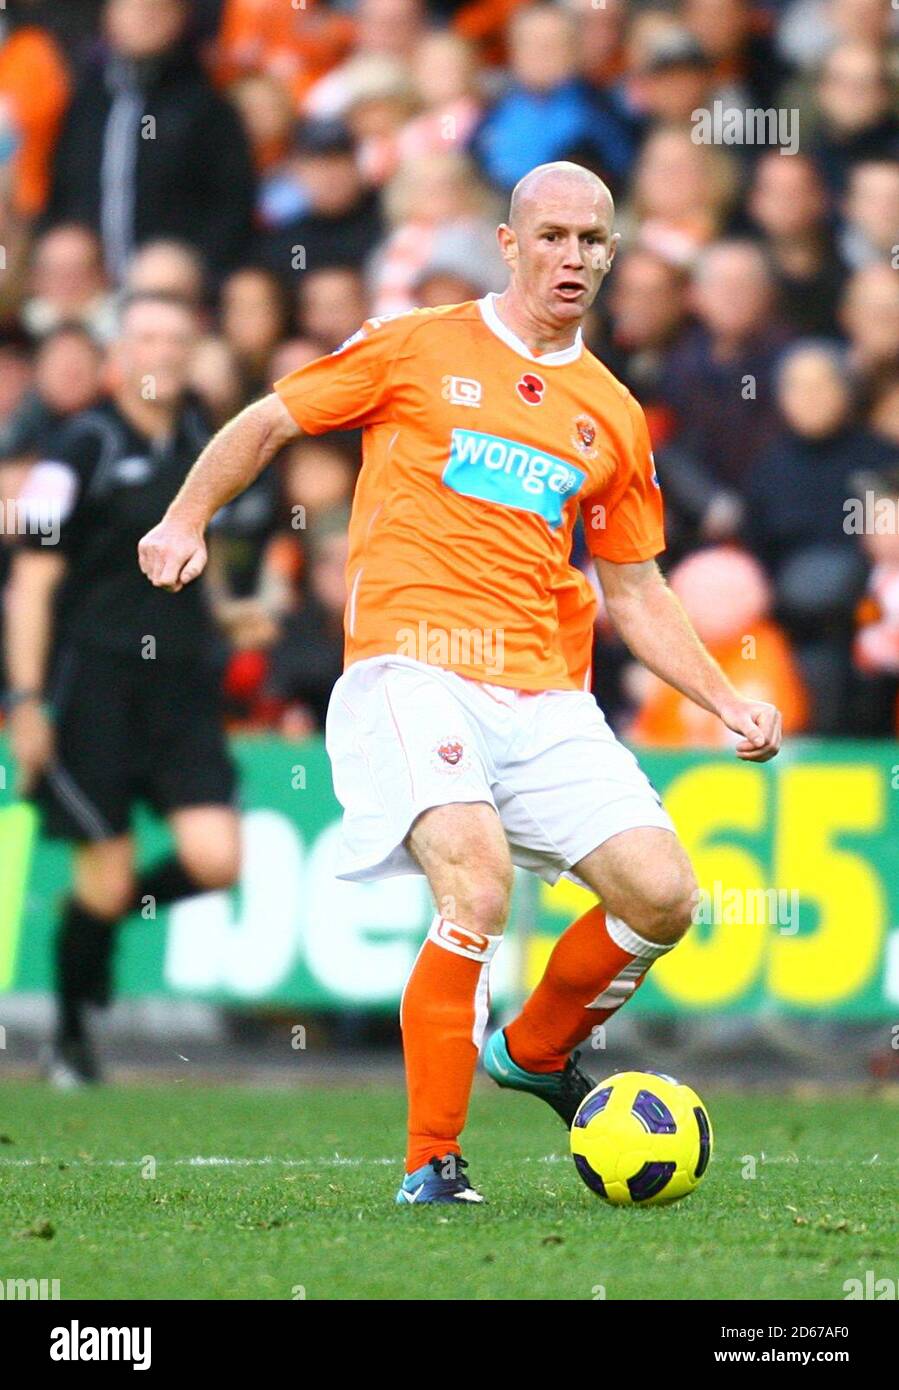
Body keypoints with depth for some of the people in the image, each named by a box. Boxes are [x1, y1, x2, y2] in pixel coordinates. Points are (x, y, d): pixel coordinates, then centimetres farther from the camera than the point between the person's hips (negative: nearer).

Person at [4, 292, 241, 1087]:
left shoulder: (200, 440, 10)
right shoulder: (83, 450, -6)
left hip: (181, 686, 5)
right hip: (96, 685, -5)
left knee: (215, 861, -10)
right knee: (108, 878, -5)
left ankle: (107, 915, 20)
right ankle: (72, 1040, 16)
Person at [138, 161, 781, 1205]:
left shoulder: (612, 420, 17)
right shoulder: (416, 348, 6)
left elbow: (635, 593, 22)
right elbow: (269, 422, 13)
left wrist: (727, 704, 12)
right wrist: (188, 518, -1)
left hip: (545, 690, 5)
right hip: (414, 666, -5)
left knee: (662, 895, -9)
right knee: (478, 891, -27)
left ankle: (535, 1049, 22)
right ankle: (429, 1164, -16)